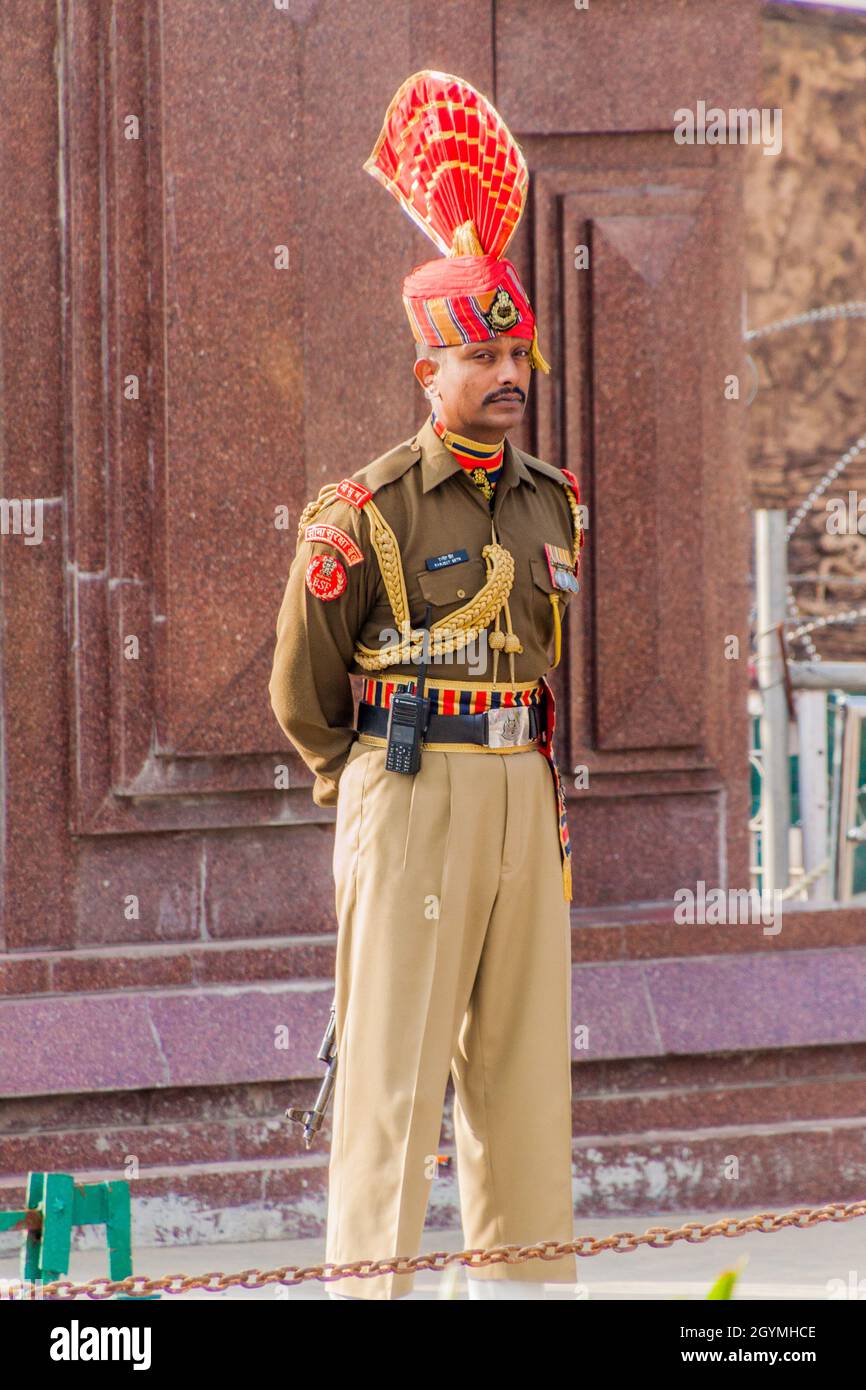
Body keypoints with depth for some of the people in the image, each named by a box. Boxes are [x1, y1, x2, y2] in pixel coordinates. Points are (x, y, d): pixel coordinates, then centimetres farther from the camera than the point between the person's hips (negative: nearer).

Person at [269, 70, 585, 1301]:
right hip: (408, 793, -6)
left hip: (524, 794, 6)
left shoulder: (551, 505, 11)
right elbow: (303, 691, 2)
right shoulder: (368, 514, -7)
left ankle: (520, 1273, 12)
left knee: (525, 1048, 7)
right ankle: (371, 1277, -7)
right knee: (393, 1052, -7)